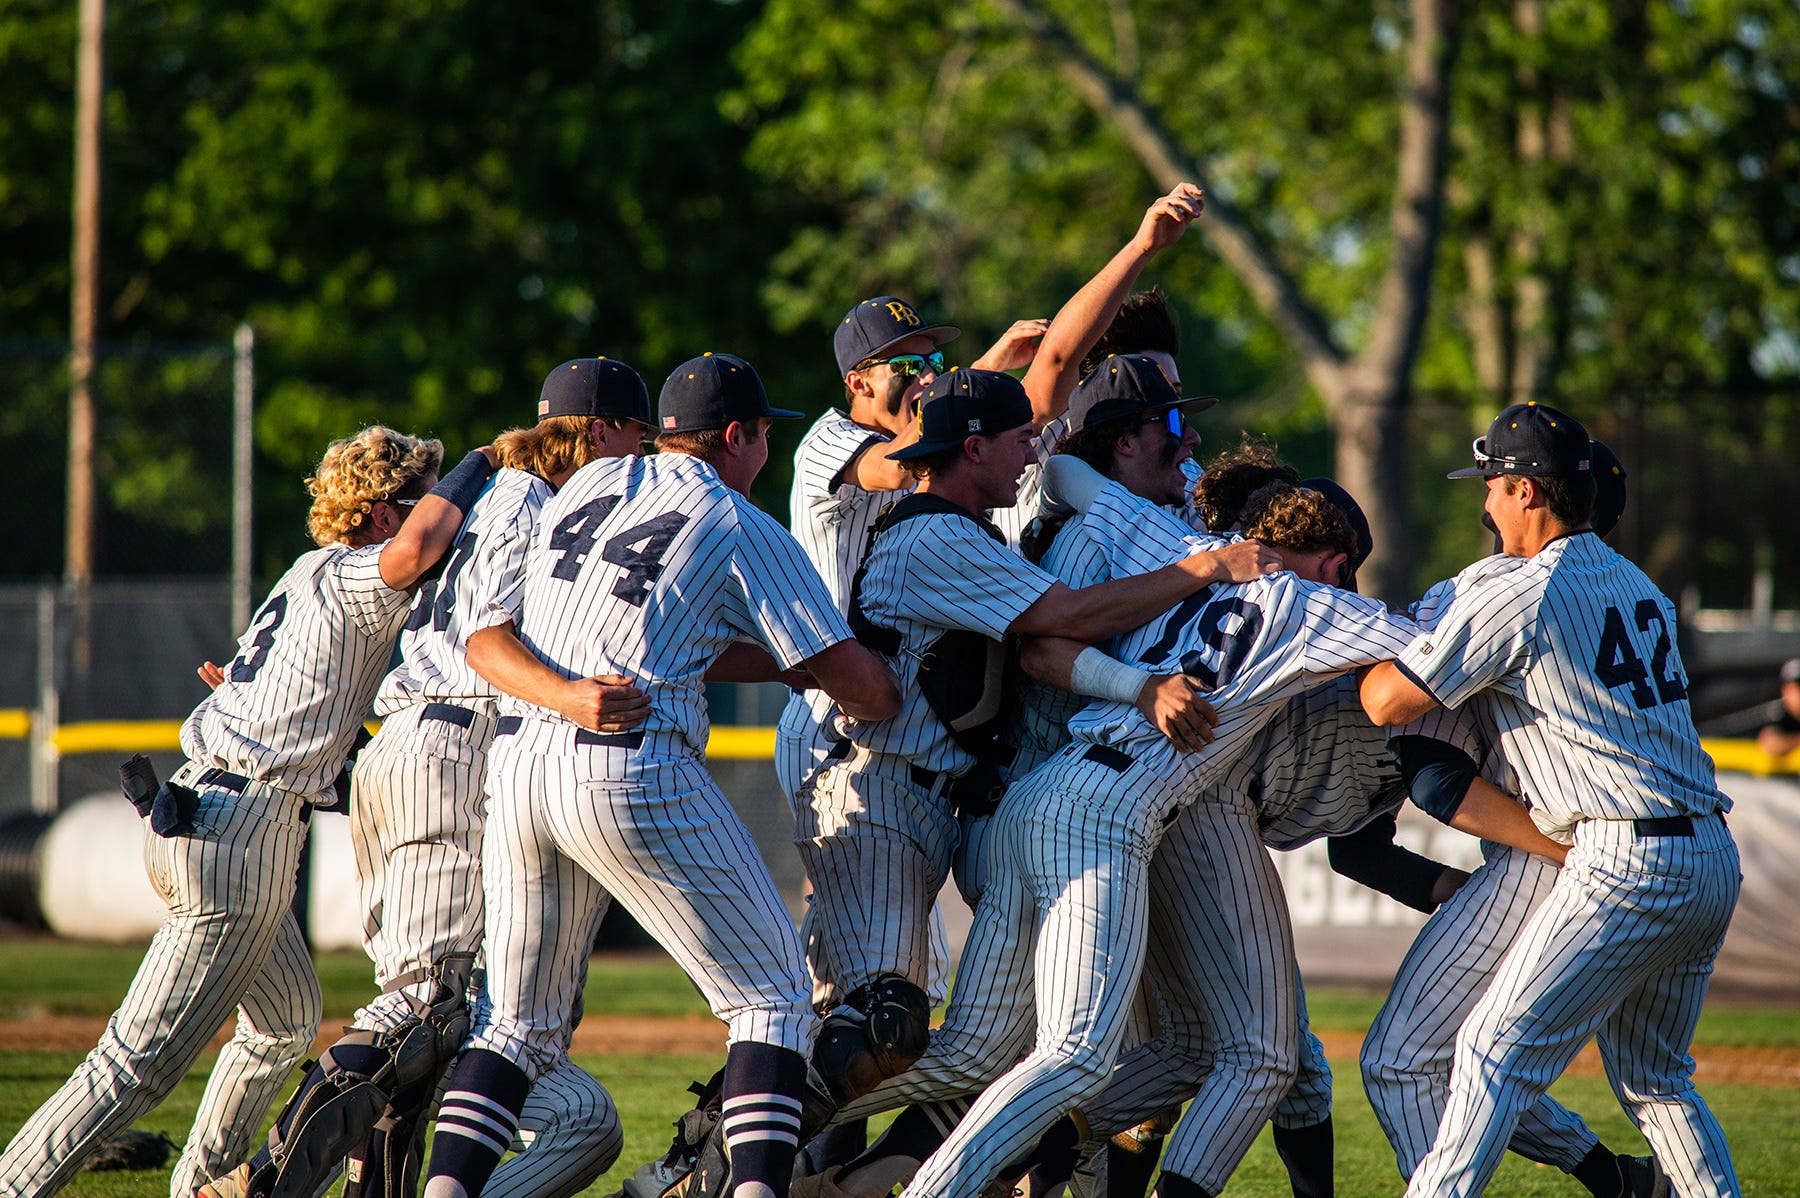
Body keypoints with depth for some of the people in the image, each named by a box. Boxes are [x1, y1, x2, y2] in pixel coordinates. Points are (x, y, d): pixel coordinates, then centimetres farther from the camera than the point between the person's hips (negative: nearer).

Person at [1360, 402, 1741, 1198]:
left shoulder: (1514, 594, -9)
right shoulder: (1636, 585, 17)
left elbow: (1388, 702, -9)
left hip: (1626, 863, -8)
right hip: (1715, 859, 8)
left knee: (1495, 1051, -6)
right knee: (1653, 1078, 18)